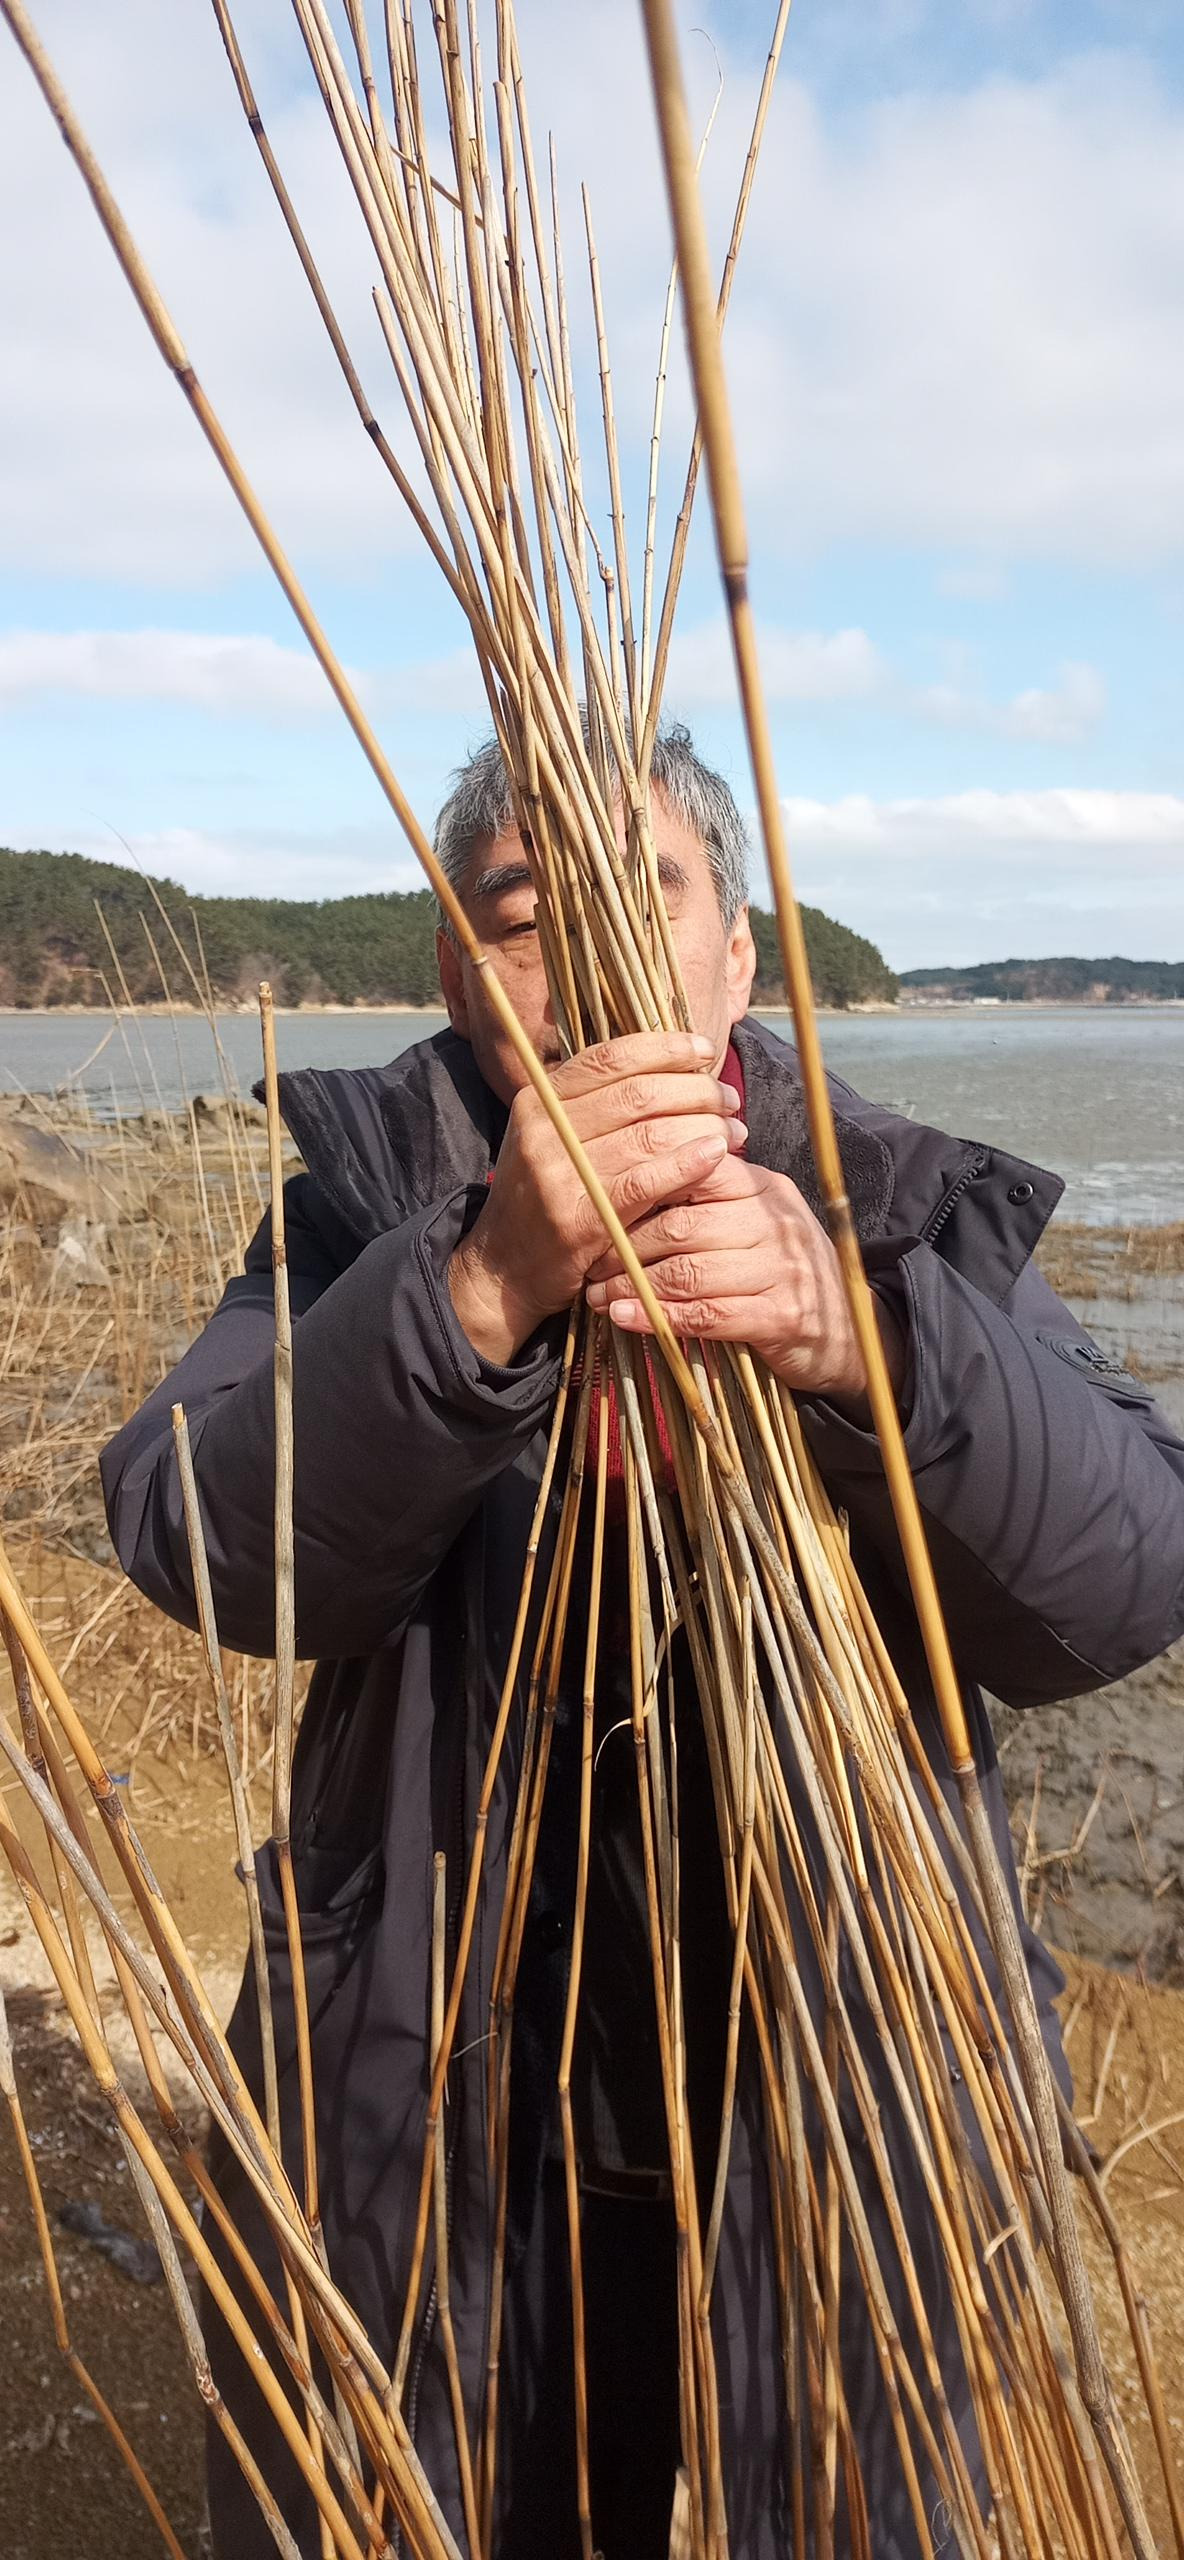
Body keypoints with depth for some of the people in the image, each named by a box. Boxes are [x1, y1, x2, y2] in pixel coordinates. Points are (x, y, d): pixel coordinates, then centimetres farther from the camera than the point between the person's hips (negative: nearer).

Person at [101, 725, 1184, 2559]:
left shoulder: (912, 1221, -7)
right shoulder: (371, 1204, -7)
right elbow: (201, 1549, -21)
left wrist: (859, 1337, -38)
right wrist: (487, 1286, -38)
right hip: (444, 2122, 0)